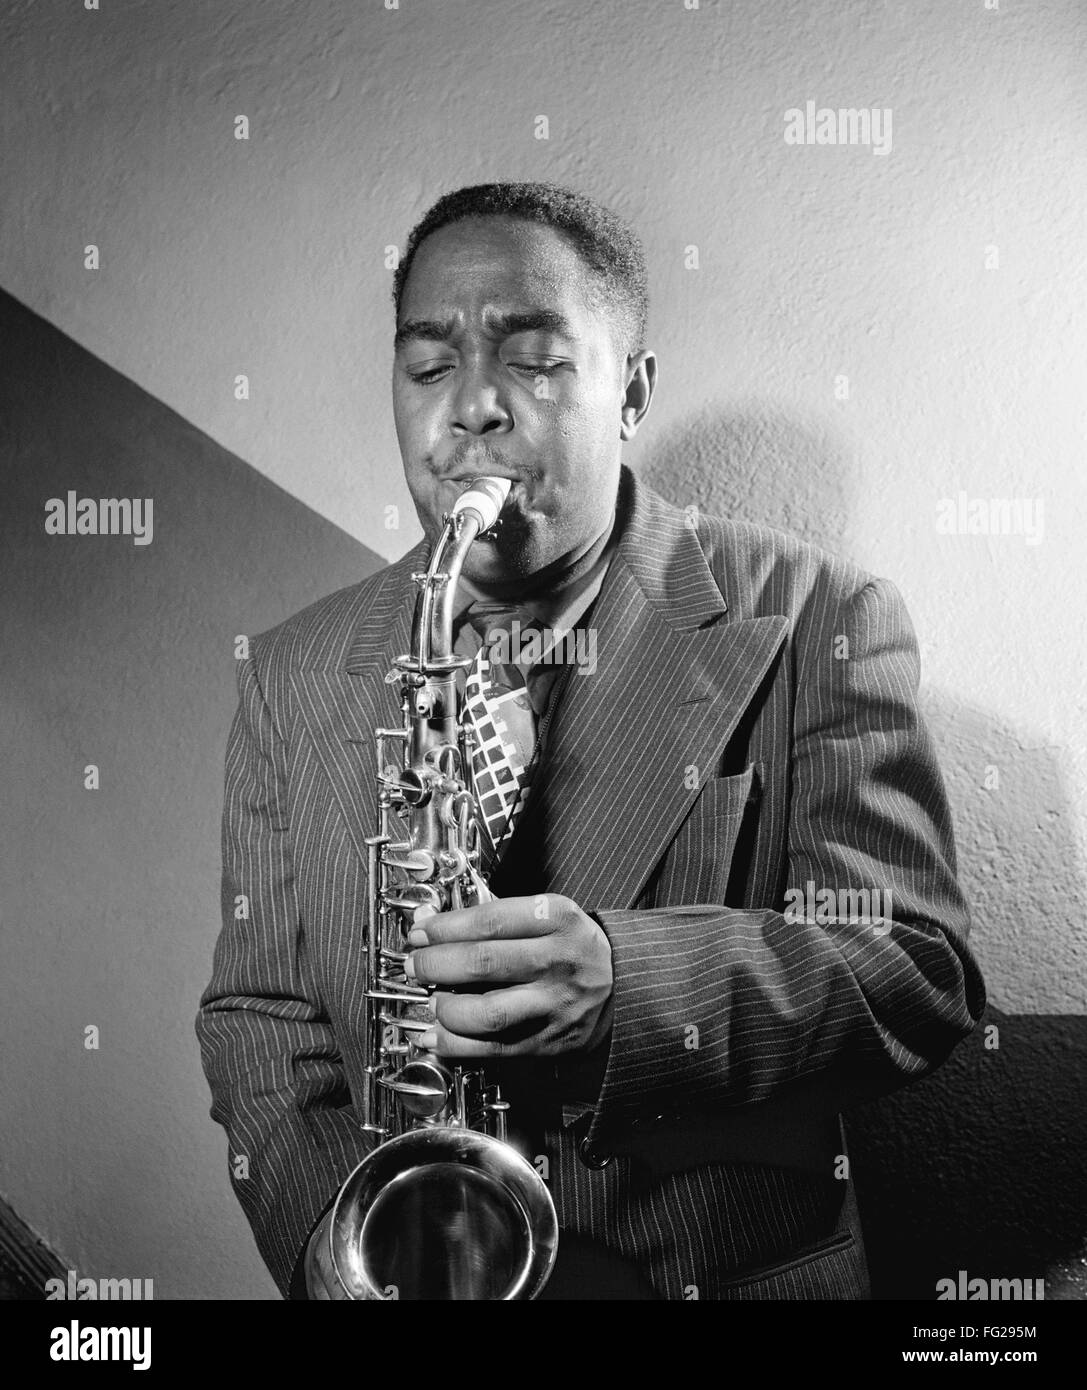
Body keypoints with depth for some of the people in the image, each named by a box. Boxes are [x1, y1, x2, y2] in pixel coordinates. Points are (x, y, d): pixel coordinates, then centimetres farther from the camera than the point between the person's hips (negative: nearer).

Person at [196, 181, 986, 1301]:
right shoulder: (292, 677, 4)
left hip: (742, 1273, -1)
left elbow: (919, 976, -9)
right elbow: (258, 1015, 4)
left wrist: (624, 981, -25)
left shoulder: (816, 625, -5)